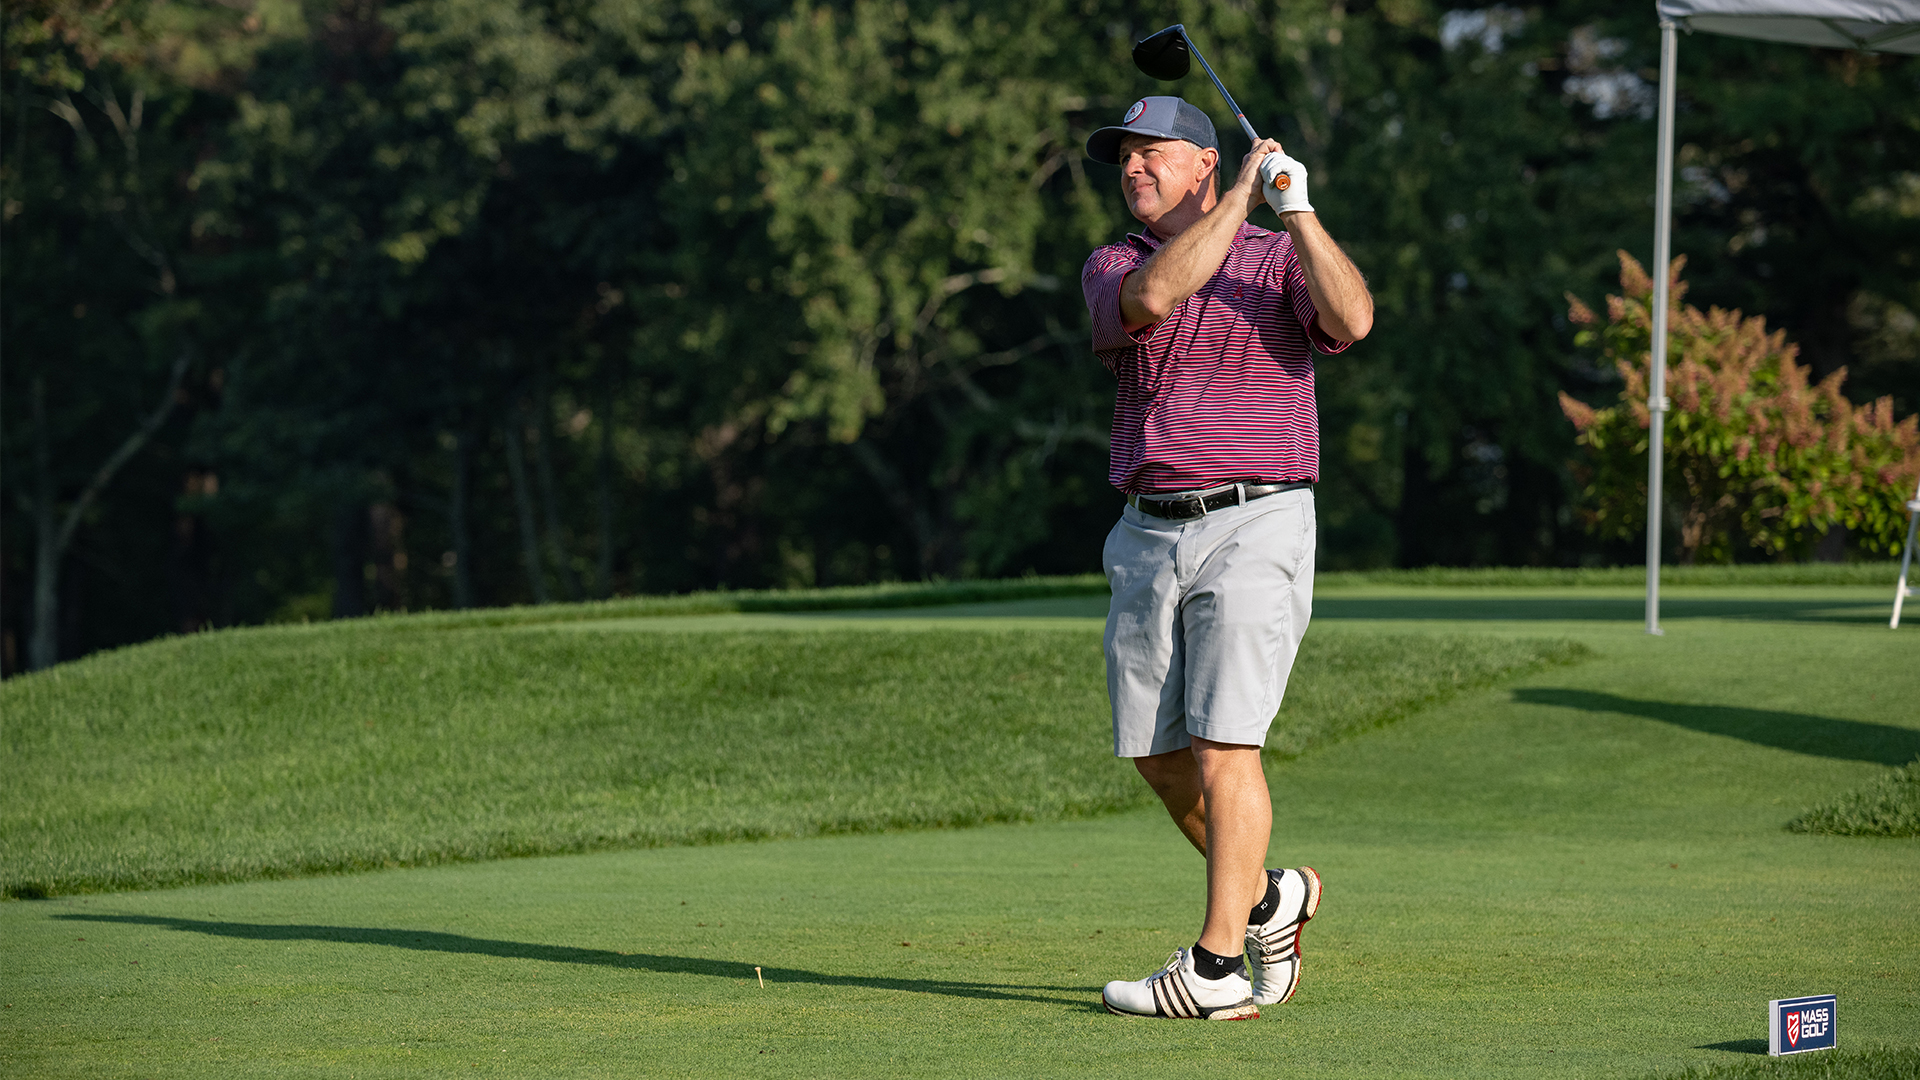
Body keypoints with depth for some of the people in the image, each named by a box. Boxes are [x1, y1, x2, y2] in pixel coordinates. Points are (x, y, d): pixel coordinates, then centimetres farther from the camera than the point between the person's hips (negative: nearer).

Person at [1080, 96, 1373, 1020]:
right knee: (1157, 754, 8)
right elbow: (1151, 299, -16)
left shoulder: (1278, 259, 5)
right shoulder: (1111, 269, 9)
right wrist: (1238, 200, -14)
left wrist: (1297, 210, -19)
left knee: (1223, 748, -12)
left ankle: (1218, 968, -11)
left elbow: (1351, 319, -16)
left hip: (1255, 528, -5)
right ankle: (1268, 897, 29)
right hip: (1148, 536, 5)